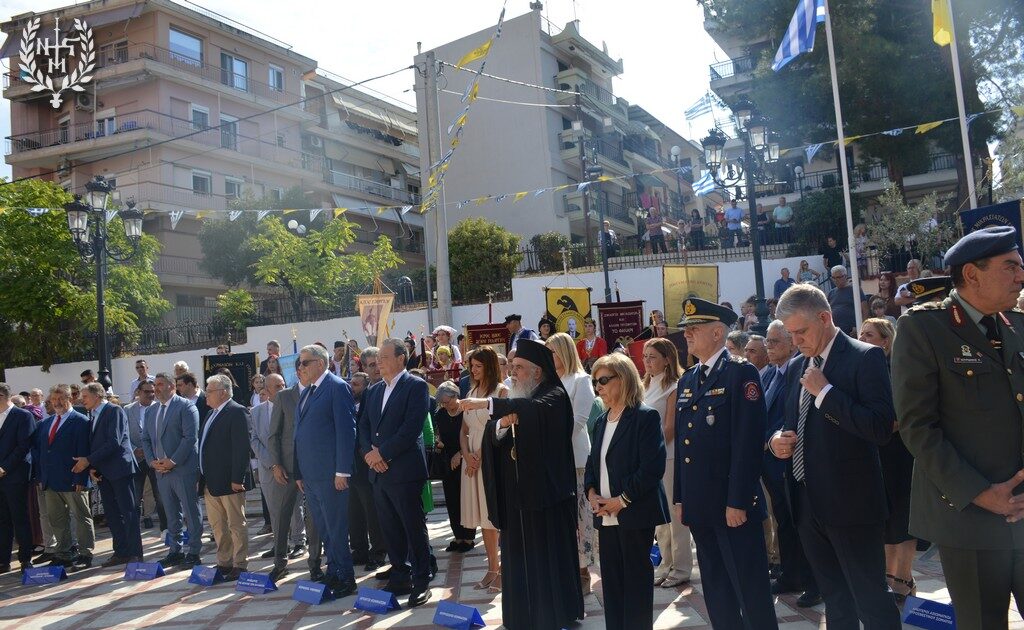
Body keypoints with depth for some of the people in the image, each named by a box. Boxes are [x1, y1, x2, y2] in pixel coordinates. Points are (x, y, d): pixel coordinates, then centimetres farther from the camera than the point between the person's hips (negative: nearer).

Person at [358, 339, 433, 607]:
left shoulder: (416, 386, -6)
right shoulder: (373, 391, 16)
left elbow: (411, 427, -15)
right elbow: (364, 426, 14)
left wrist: (383, 453, -14)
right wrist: (369, 452, -4)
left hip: (404, 470, -7)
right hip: (379, 471, 7)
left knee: (414, 529, 0)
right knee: (390, 529, 13)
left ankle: (421, 582, 8)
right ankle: (400, 576, 24)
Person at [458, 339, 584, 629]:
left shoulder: (554, 395, -8)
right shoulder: (515, 400, 15)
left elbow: (534, 408, -31)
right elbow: (494, 437, 7)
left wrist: (488, 404, -38)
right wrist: (502, 423, -15)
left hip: (546, 489, -6)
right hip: (517, 490, 7)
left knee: (549, 555, -1)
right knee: (520, 556, 8)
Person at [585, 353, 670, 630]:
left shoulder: (645, 417, -9)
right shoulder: (601, 421, 15)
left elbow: (652, 468, -16)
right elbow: (593, 461, 19)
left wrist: (623, 500, -16)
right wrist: (591, 491, 1)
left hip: (635, 513, -7)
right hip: (606, 514, 7)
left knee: (636, 576, 2)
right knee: (611, 579, 10)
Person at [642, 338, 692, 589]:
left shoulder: (674, 387, -10)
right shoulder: (647, 385, 12)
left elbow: (670, 428, -13)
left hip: (668, 456, -7)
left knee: (674, 513, 2)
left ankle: (681, 568, 13)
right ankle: (666, 563, 25)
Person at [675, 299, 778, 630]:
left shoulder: (741, 372, -10)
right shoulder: (687, 380, 14)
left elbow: (747, 441, -16)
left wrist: (738, 501, -19)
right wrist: (679, 498, 12)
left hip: (734, 503, -7)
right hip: (700, 504, 7)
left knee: (751, 589, 2)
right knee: (715, 590, 16)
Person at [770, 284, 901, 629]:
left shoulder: (865, 358, -11)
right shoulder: (795, 367, 12)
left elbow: (882, 428, -20)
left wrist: (825, 391, -21)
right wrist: (777, 439, 0)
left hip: (850, 503, -7)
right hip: (807, 503, 7)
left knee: (871, 600, 2)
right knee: (834, 599, 19)